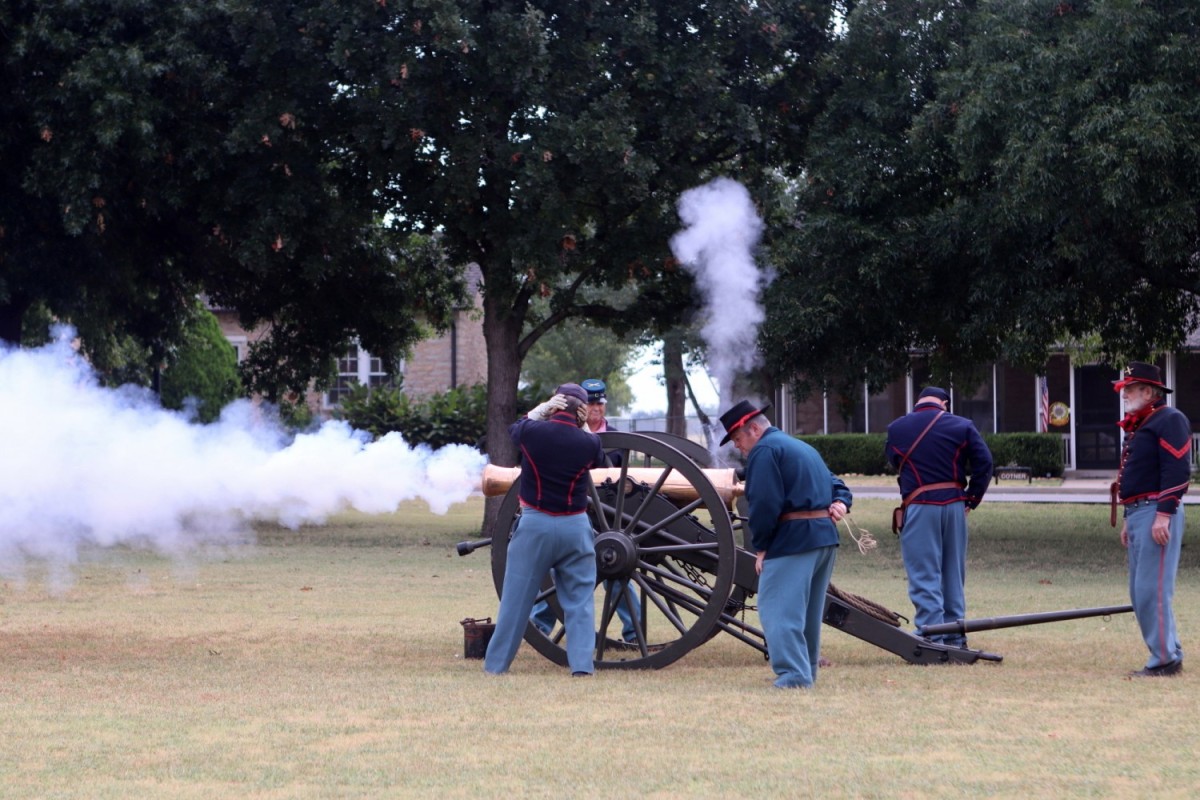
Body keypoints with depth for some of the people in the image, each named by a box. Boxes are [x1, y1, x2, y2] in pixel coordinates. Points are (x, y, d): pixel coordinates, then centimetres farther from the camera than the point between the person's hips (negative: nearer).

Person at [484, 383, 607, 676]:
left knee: (516, 597, 7)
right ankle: (582, 663, -2)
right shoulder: (588, 443, -8)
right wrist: (581, 425, 9)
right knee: (580, 599, 8)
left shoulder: (532, 432, -10)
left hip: (534, 525, 0)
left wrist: (542, 410, 12)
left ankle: (496, 664, 12)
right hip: (575, 528, 0)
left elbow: (514, 427, 13)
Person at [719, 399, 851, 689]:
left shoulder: (764, 451, -7)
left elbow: (765, 504, -16)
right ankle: (807, 671, 25)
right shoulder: (802, 447, 25)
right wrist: (840, 503, 4)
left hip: (793, 538, -10)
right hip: (826, 536, 10)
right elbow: (836, 486, 25)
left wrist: (760, 547, -7)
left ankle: (793, 675, -17)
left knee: (778, 609, -8)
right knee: (808, 611, 18)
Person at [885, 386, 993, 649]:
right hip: (954, 506, 3)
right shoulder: (962, 426, 3)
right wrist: (971, 499, 5)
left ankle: (931, 636, -10)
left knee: (924, 576, -3)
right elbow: (984, 462, -3)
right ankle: (955, 636, 18)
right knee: (954, 574, 13)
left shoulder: (896, 428, 2)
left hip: (919, 507, -3)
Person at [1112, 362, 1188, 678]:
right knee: (1139, 592, 11)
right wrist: (1128, 520, 23)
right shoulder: (1138, 426, 21)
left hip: (1157, 514, -10)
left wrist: (1163, 515, -23)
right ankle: (1170, 654, 17)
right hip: (1138, 513, 10)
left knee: (1152, 590, -12)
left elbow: (1178, 470, -18)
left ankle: (1165, 661, -8)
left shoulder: (1169, 420, -10)